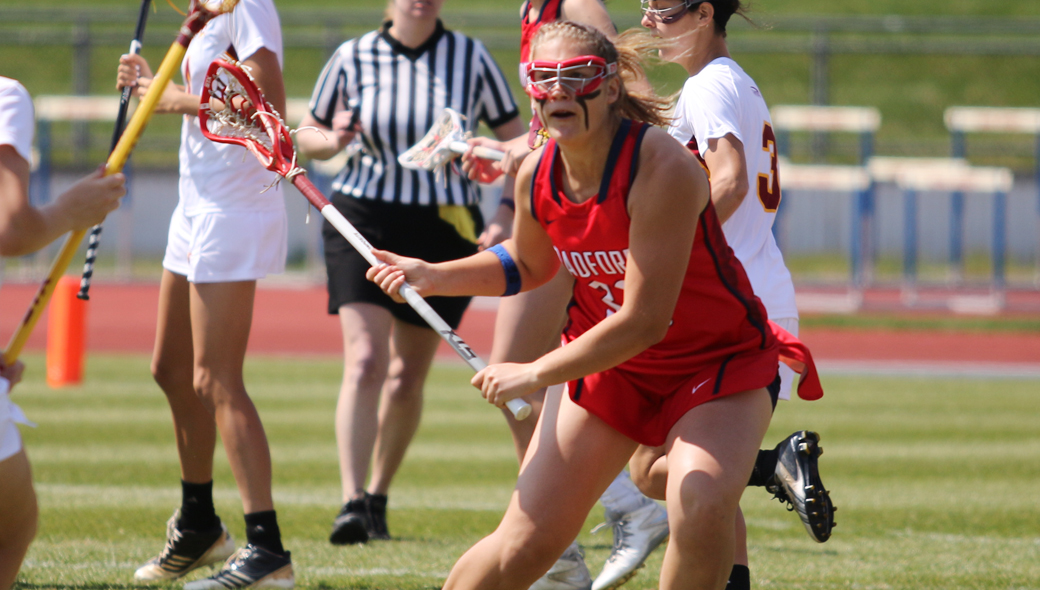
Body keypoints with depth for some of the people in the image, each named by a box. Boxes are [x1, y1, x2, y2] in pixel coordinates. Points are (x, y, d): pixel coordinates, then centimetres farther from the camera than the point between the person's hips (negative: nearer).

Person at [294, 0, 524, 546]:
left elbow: (517, 143, 6)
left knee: (406, 378, 9)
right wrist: (333, 140, -13)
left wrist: (508, 213, -8)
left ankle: (378, 496, 28)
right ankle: (351, 503, -24)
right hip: (365, 219, -1)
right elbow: (307, 134, 11)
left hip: (445, 231, 1)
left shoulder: (472, 58, -1)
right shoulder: (353, 59, -1)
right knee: (365, 362, -17)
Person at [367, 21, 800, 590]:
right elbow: (527, 263, 17)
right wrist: (434, 277, 2)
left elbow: (643, 323, -30)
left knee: (702, 510, -32)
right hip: (608, 366, 5)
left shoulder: (662, 169, -29)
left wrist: (533, 375, -20)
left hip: (718, 363, -5)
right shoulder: (536, 175, -9)